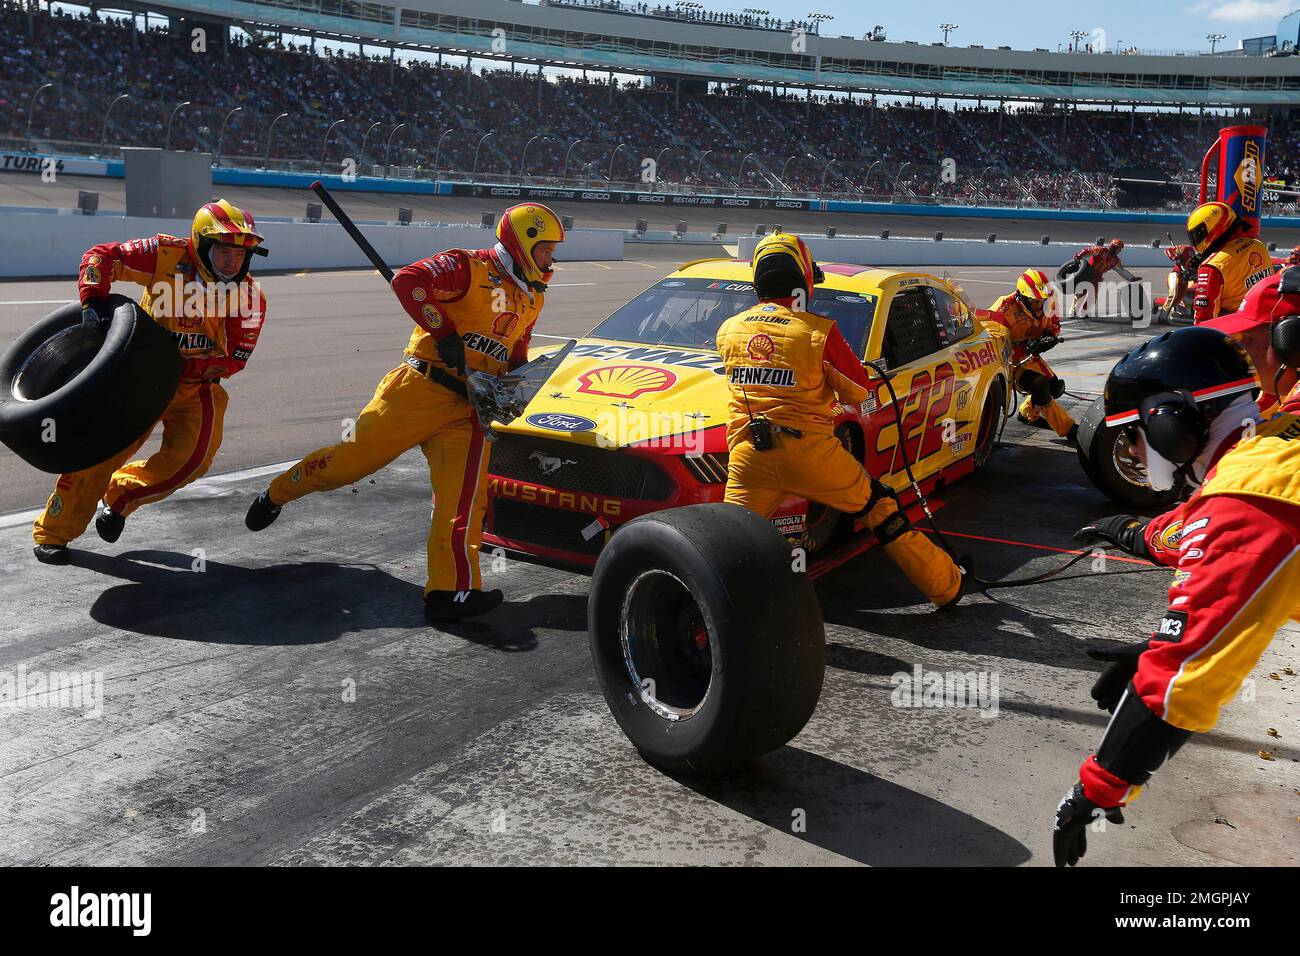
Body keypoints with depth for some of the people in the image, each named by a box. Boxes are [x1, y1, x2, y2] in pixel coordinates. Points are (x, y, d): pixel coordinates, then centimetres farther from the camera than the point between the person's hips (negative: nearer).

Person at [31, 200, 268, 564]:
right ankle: (53, 532, 12)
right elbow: (101, 256, -10)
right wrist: (92, 300, -25)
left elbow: (235, 358, -13)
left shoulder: (249, 297, -13)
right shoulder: (167, 254, -17)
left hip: (196, 386, 2)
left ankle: (120, 496, 17)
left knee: (191, 457, -12)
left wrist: (181, 366, -22)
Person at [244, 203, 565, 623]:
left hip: (469, 410, 6)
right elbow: (408, 281, -20)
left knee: (464, 496, -12)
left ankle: (450, 589, -17)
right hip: (421, 388, -6)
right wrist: (445, 333, -22)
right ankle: (277, 494, 27)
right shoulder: (468, 266, -5)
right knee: (357, 455, 1)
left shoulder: (531, 298, 20)